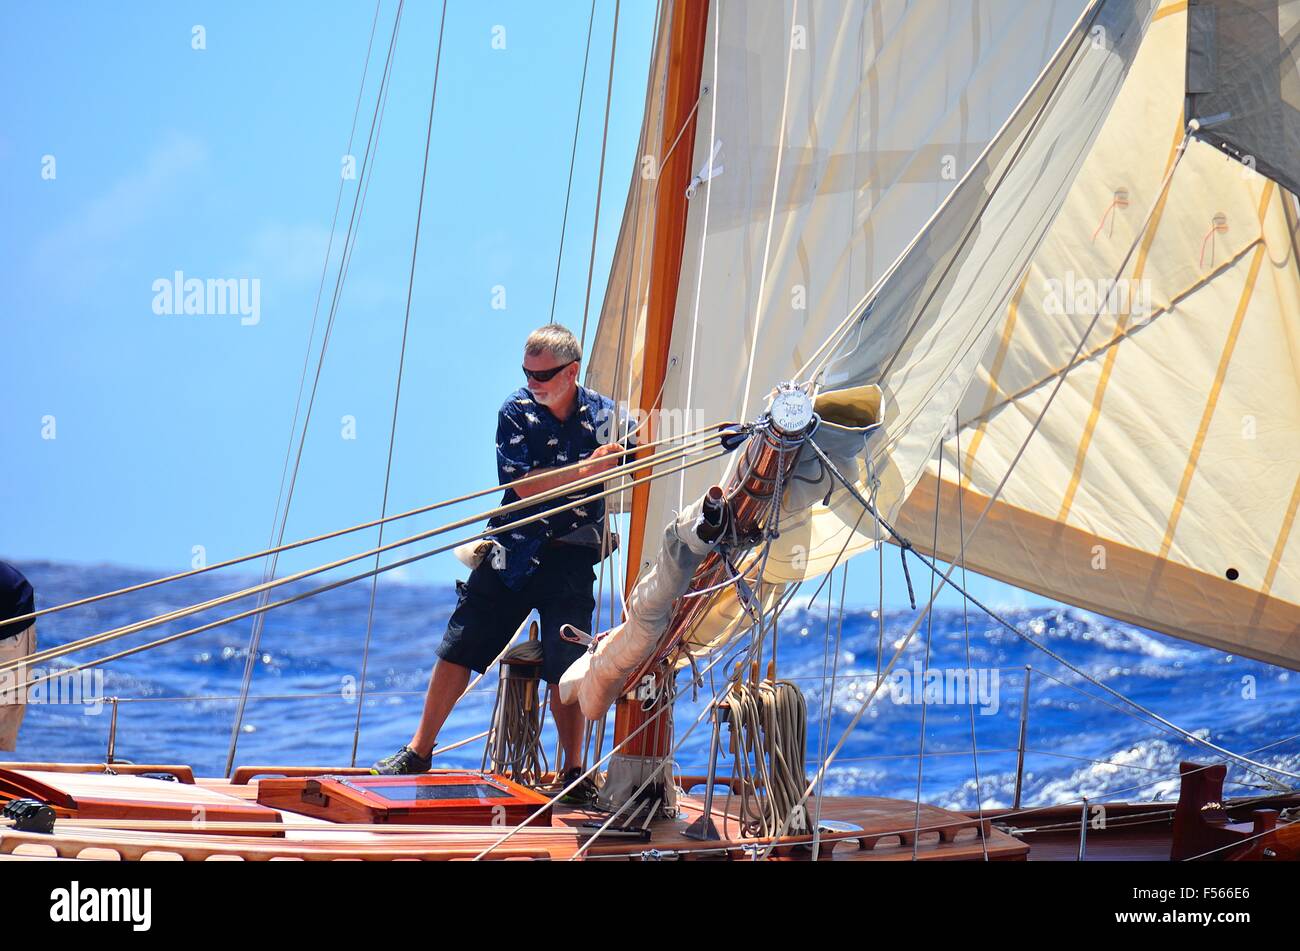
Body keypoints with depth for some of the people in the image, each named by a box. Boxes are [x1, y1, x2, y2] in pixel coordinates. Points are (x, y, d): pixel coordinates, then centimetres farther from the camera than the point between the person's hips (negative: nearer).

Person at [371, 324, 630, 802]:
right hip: (512, 551, 1)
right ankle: (418, 753, 14)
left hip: (571, 556, -1)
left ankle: (573, 772, 8)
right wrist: (585, 470, -19)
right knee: (459, 648, 2)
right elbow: (522, 483, -13)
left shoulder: (603, 414, -1)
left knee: (567, 667, -5)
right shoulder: (516, 411, -4)